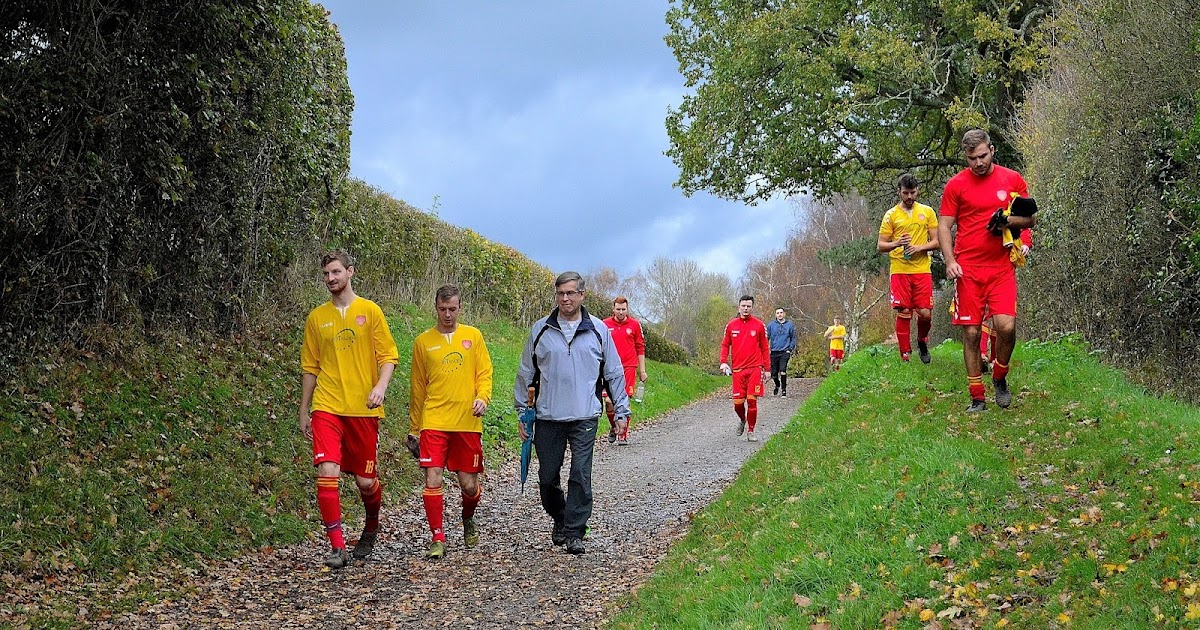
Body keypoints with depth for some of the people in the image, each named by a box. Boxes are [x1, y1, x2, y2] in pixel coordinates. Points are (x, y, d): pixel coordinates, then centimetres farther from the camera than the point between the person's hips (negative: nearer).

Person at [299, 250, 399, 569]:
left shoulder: (370, 311, 3)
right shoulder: (316, 318, 9)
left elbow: (389, 355, 1)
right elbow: (310, 367, 15)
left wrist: (381, 386, -17)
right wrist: (303, 411, 14)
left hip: (363, 409, -1)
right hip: (327, 408, 1)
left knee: (365, 480, 5)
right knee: (327, 473, -15)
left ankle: (371, 526, 36)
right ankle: (338, 547, -10)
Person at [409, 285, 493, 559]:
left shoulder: (473, 336, 7)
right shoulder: (422, 342, 6)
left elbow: (485, 372, 8)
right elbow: (417, 386, 12)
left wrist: (482, 397, -13)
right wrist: (414, 428, 14)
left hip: (467, 422, 0)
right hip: (434, 422, 0)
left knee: (469, 483, 4)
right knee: (432, 479, -12)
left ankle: (468, 518, 35)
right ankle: (437, 537, -1)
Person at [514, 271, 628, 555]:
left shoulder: (598, 329, 5)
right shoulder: (540, 330, 6)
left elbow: (614, 373, 11)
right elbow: (526, 374, 13)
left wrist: (621, 411, 8)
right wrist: (521, 412, 11)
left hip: (584, 417, -1)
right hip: (547, 417, 2)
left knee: (581, 476, -7)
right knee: (548, 477, 7)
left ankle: (574, 532, 1)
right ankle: (559, 520, 30)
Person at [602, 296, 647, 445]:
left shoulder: (635, 325, 6)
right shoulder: (605, 325, 6)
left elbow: (640, 348, 11)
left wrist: (642, 370, 9)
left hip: (629, 367, 0)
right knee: (608, 401, -8)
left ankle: (623, 434, 6)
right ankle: (613, 427, 19)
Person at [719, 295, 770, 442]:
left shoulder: (759, 325, 3)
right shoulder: (731, 325, 7)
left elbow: (765, 348, 8)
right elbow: (725, 345, 15)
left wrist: (767, 369, 6)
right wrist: (723, 362, 1)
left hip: (755, 368, -1)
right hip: (737, 369, 1)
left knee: (752, 400, -5)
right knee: (738, 403, 0)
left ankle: (750, 431, 7)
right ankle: (742, 420, 33)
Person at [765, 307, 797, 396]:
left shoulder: (790, 325, 3)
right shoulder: (771, 325, 3)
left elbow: (793, 338, 10)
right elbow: (766, 338, 8)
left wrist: (790, 349, 0)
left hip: (785, 352, -2)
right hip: (774, 352, 2)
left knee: (783, 372, -16)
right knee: (774, 374, 7)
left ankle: (784, 390, -5)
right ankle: (777, 386, 37)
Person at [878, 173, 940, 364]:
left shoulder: (927, 212, 9)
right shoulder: (891, 215, 6)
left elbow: (936, 241, 8)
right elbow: (881, 246, 5)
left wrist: (919, 248, -11)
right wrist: (896, 244, -16)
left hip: (922, 270, 1)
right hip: (900, 271, -1)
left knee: (925, 313, -5)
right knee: (903, 314, -3)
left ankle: (922, 341, 25)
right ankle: (905, 355, 5)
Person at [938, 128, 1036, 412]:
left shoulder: (1012, 179, 6)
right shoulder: (956, 184, 3)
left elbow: (1030, 218, 12)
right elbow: (944, 226, 4)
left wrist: (1008, 220, -10)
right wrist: (950, 261, -10)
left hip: (1002, 267, 0)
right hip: (967, 269, 0)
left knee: (1006, 326, -14)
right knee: (971, 333, 0)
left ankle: (1000, 377, 13)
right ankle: (977, 397, 10)